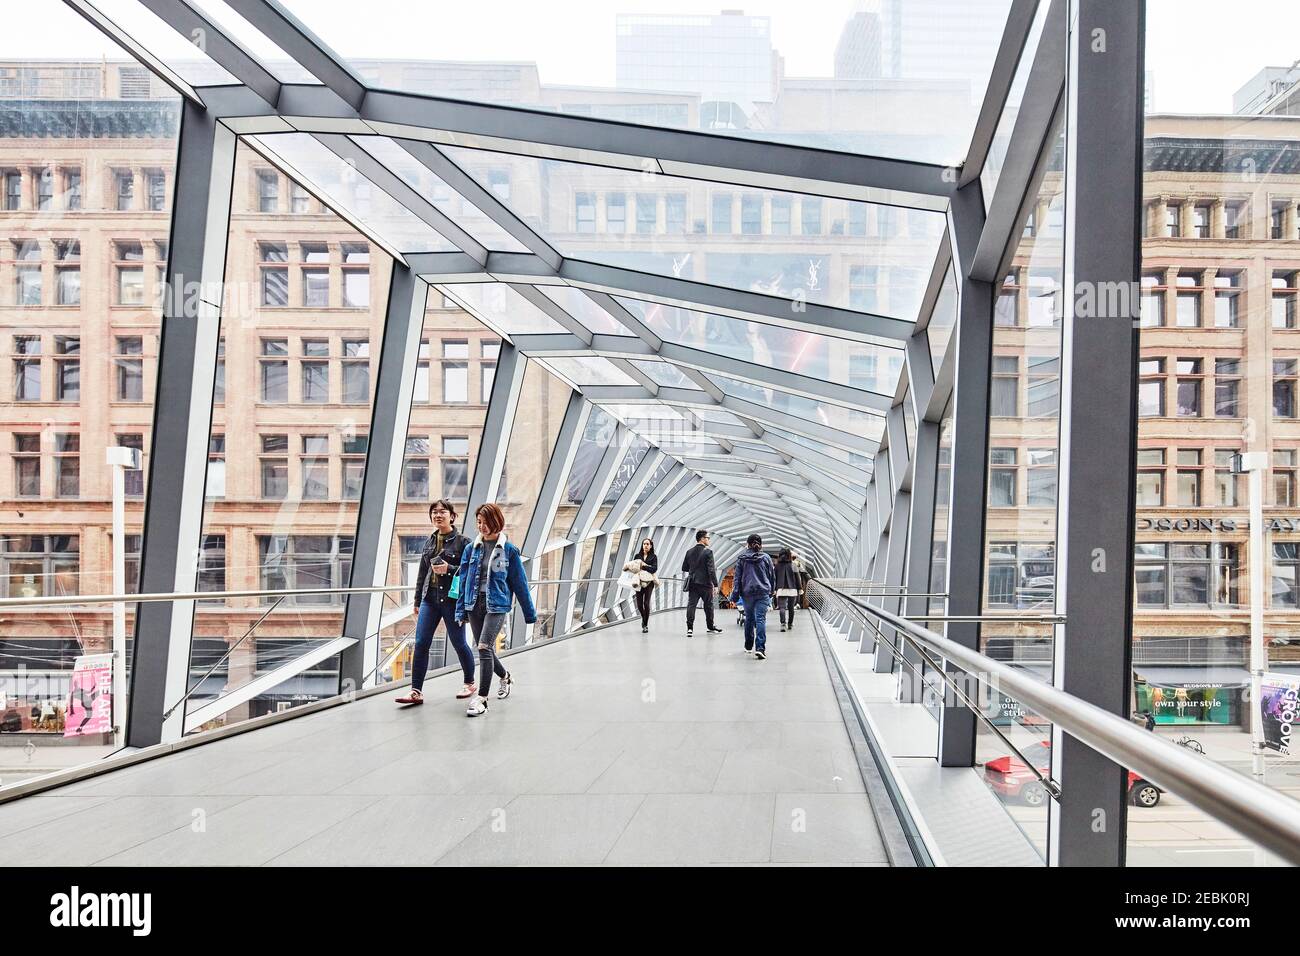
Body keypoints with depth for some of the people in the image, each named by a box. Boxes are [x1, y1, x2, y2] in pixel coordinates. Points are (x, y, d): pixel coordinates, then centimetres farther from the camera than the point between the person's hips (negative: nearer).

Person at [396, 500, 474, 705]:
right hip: (430, 598, 5)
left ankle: (469, 683, 27)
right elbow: (422, 573, 18)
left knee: (458, 643, 6)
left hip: (452, 599, -5)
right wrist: (417, 601, 18)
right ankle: (416, 692, -1)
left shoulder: (462, 541, -4)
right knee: (420, 643, -4)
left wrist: (449, 569, -19)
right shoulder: (430, 542, 13)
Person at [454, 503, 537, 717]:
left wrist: (529, 613, 5)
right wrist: (461, 611, 6)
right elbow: (463, 580, 10)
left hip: (497, 605, -5)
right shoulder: (471, 549, 6)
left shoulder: (509, 550, -3)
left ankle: (481, 699, -12)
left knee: (484, 648, -17)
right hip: (475, 604, 5)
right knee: (485, 650, 14)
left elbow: (519, 582, 1)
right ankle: (505, 676, 43)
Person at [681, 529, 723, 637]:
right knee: (708, 605, 11)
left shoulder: (689, 552, 6)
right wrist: (715, 584, -12)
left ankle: (690, 628, -8)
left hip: (692, 583, 4)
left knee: (691, 605, 0)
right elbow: (711, 569, -15)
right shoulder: (708, 552, -11)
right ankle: (710, 627, 22)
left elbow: (684, 568, 11)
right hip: (705, 583, -4)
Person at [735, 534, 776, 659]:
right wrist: (771, 592, 24)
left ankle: (749, 645, 30)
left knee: (749, 618, 18)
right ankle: (760, 648, -20)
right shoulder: (766, 558, 5)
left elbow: (738, 577, 2)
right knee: (761, 619, -7)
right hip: (763, 592, -1)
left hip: (747, 592, 1)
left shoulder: (742, 558, 3)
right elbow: (772, 577, 11)